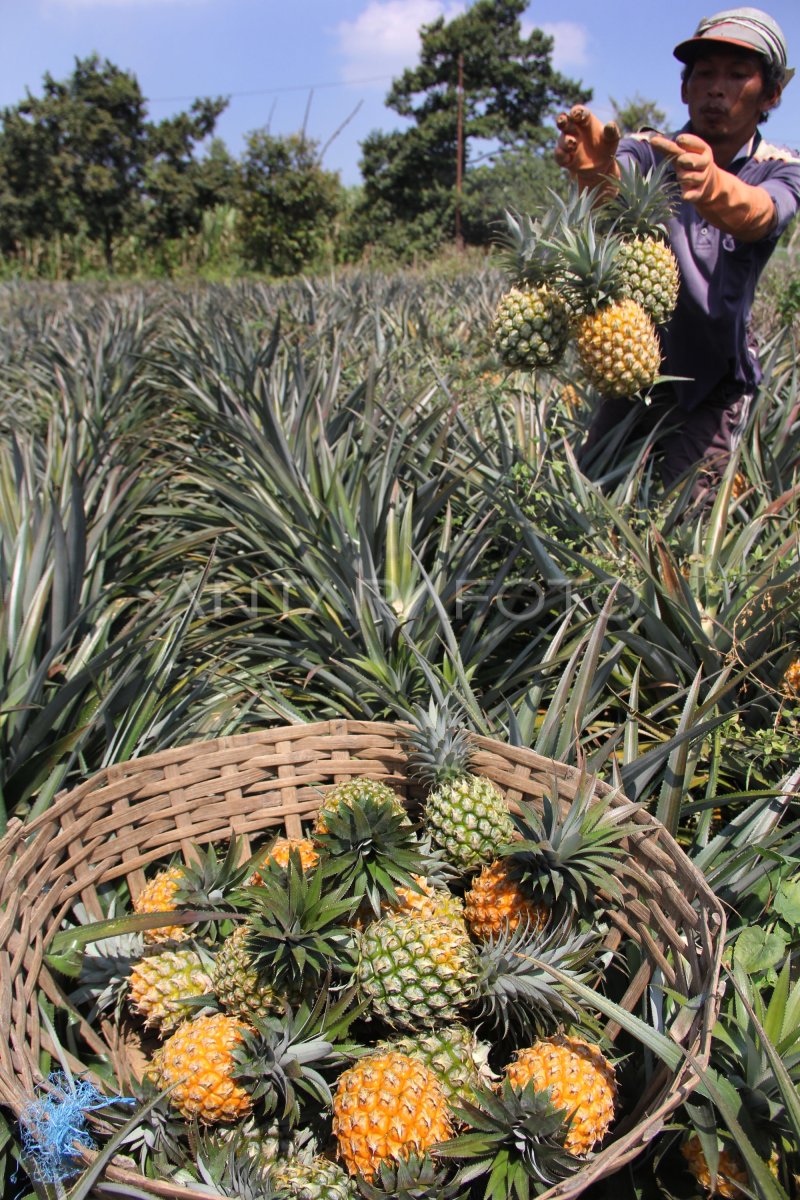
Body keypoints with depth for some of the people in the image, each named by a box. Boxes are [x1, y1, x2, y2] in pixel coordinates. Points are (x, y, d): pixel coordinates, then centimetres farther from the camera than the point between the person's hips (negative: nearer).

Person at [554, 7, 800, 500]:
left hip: (715, 382, -1)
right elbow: (618, 177, -30)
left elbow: (760, 213, -32)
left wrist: (712, 185, -56)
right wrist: (596, 168, -56)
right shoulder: (651, 151, -5)